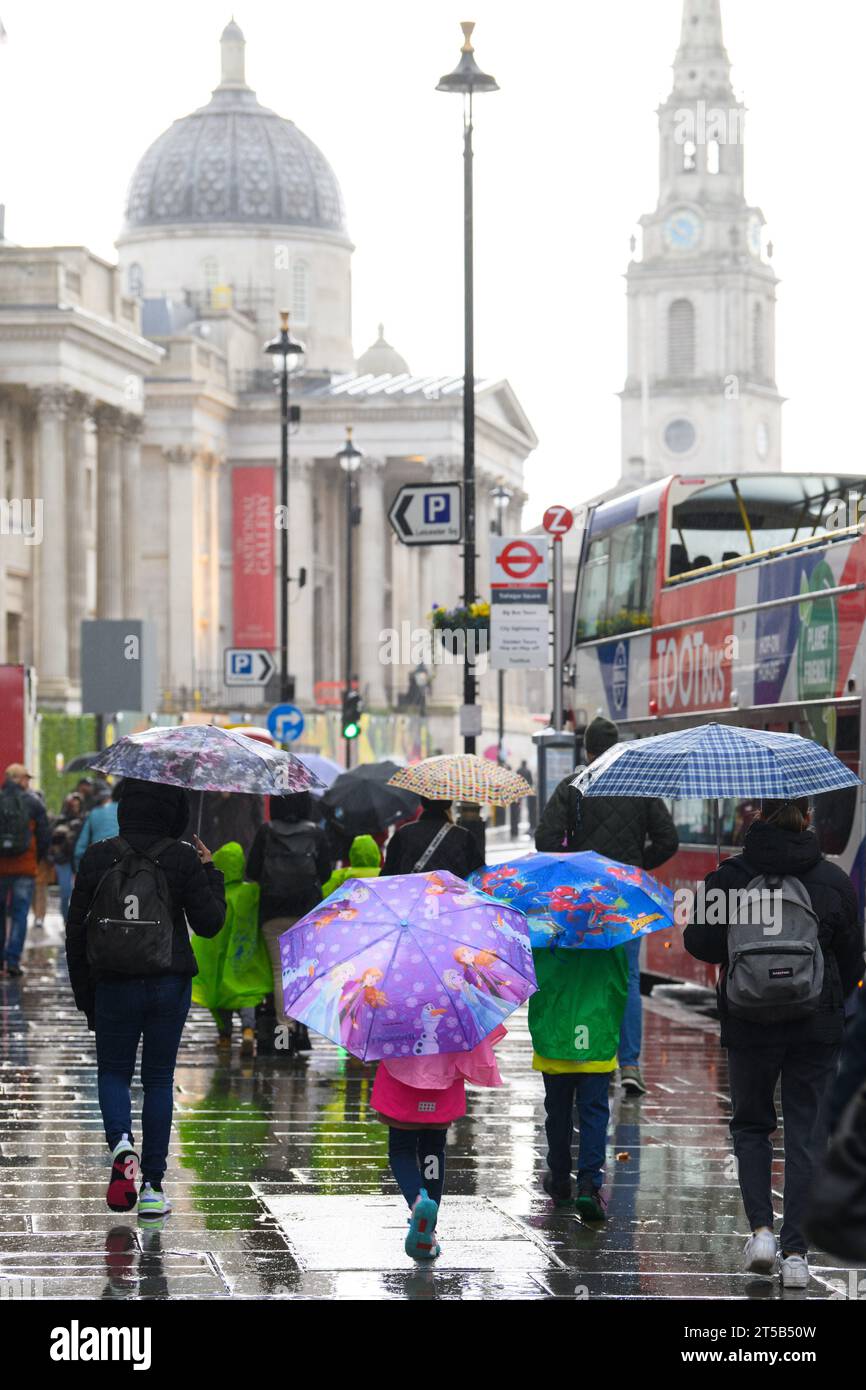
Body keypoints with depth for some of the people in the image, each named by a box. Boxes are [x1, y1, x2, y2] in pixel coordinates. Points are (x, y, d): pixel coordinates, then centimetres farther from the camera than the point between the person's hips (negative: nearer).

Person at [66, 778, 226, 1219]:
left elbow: (76, 931, 2)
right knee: (159, 1079, 10)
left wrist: (84, 995, 11)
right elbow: (209, 922, -5)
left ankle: (121, 1143, -14)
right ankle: (153, 1185, 7)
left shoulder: (98, 859, -3)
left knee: (113, 1071, 16)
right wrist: (210, 873, 9)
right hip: (169, 984, 0)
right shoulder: (181, 859, -7)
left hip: (114, 985, 0)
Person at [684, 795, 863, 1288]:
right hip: (817, 1027, 0)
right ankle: (795, 1252, 1)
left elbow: (701, 943, -10)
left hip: (749, 1025, 0)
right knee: (806, 1136, 6)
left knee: (752, 1124, 18)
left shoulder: (730, 877, -8)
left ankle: (762, 1227, 1)